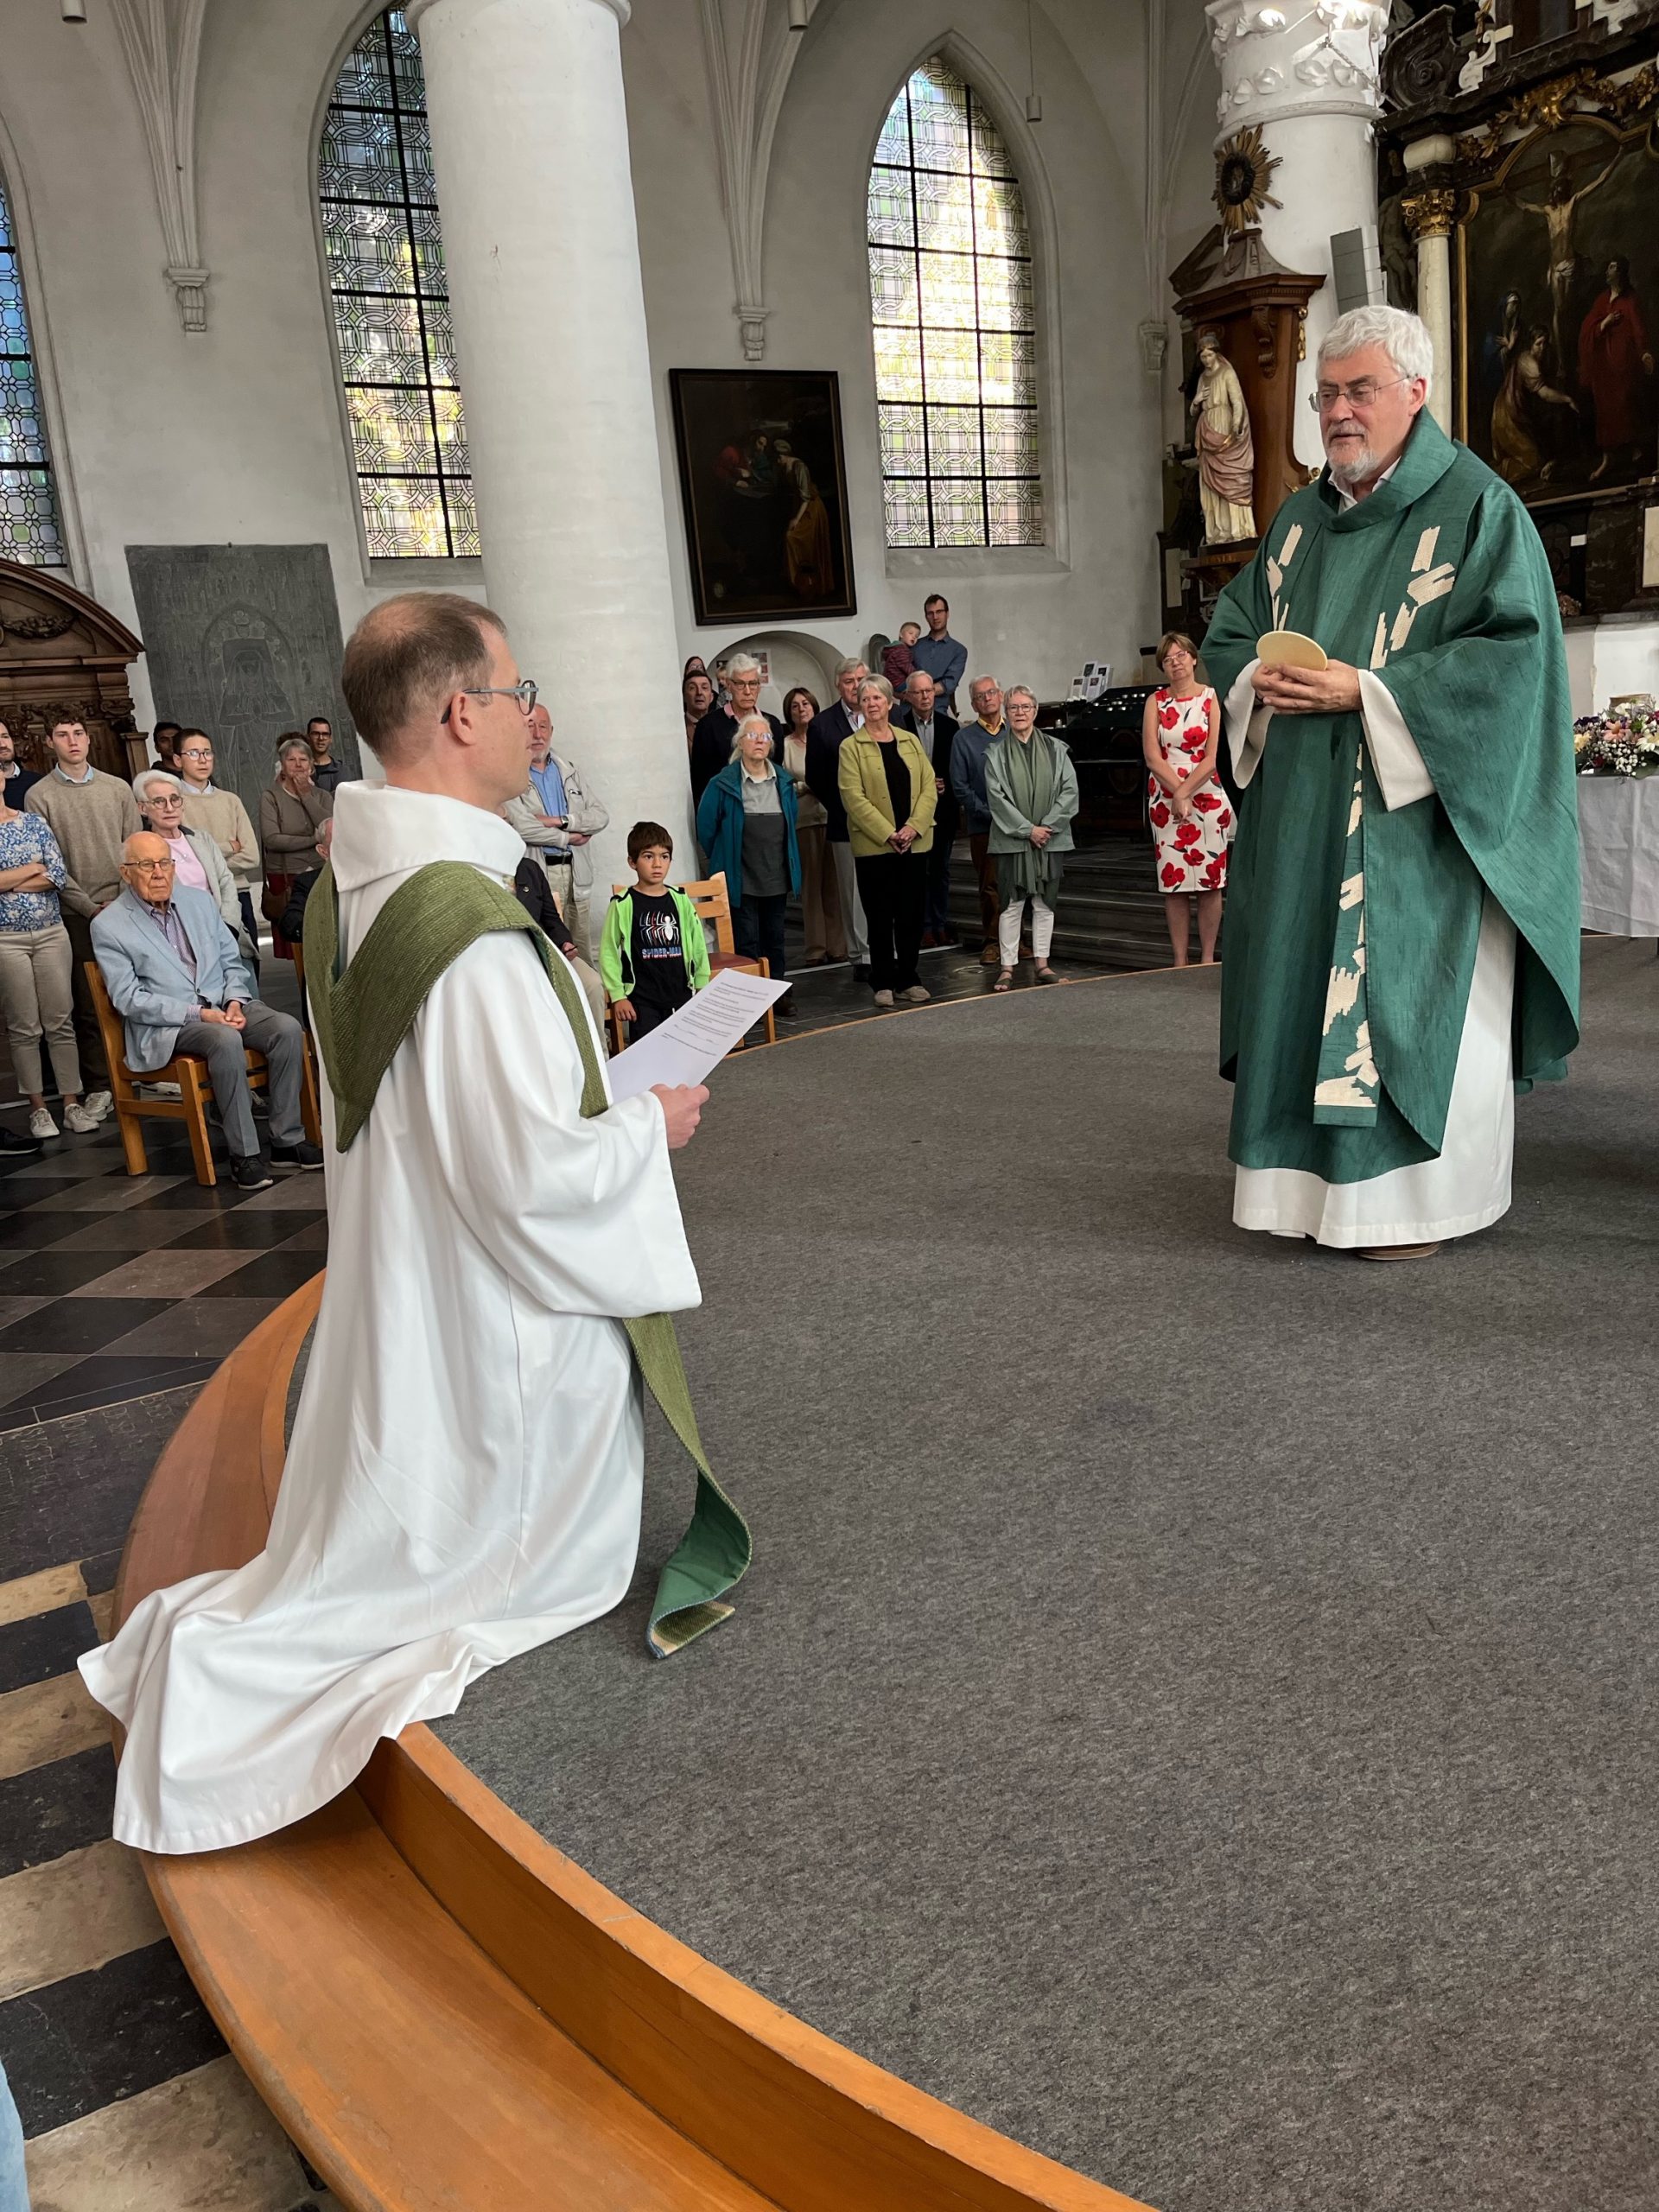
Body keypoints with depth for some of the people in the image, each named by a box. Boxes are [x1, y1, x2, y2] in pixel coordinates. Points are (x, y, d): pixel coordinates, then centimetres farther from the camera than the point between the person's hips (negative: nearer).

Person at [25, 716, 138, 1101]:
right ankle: (100, 1086, 7)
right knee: (88, 1004, 0)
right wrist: (91, 908, -9)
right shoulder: (39, 797, 1)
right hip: (77, 915, -2)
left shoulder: (117, 788, 9)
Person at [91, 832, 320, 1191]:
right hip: (165, 1026, -5)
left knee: (288, 1028, -22)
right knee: (225, 1040, -36)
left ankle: (288, 1140, -16)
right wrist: (197, 1013, -19)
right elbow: (128, 999, -9)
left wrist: (235, 1000, -5)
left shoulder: (200, 902, 15)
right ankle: (244, 1154, -29)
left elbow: (233, 962, 17)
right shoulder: (108, 926, -1)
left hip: (224, 1005, 5)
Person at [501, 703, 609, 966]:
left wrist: (559, 820, -8)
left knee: (583, 958, 6)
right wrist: (568, 838, -5)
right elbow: (521, 826, -17)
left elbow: (602, 815, 8)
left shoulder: (570, 771, 17)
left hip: (575, 873, 6)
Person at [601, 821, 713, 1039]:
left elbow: (698, 945, 11)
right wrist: (618, 996, -7)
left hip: (681, 994, 4)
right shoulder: (623, 904, -7)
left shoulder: (680, 900, 4)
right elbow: (608, 952, -5)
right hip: (642, 999, -4)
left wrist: (703, 988, 10)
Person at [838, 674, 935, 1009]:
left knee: (912, 914, 6)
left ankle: (908, 978, 16)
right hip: (873, 845, -3)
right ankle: (883, 982, 9)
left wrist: (914, 827, -11)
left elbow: (928, 787, 5)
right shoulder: (851, 747, 0)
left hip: (914, 842, 3)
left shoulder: (910, 741, 11)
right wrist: (888, 834, -16)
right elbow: (854, 797, -9)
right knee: (881, 916, 2)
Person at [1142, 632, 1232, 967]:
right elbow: (1152, 757, -2)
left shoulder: (1211, 698, 1)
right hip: (1165, 801, 1)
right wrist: (1178, 793, -12)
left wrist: (1185, 793, -15)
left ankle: (1208, 959, 6)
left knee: (1210, 882, -1)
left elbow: (1211, 758, -6)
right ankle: (1180, 961, 6)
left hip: (1207, 797, -1)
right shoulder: (1156, 701, 6)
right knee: (1173, 882, 1)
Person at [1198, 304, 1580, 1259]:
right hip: (1304, 815, 6)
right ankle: (1316, 1174, 17)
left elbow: (1516, 652, -13)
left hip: (1417, 816, -6)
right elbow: (1228, 633, 20)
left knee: (1412, 1000, -4)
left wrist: (1366, 693, -19)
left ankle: (1413, 1199, 7)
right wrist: (1260, 681, -4)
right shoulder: (1300, 520, 16)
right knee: (1300, 990, 6)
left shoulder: (1478, 508, -4)